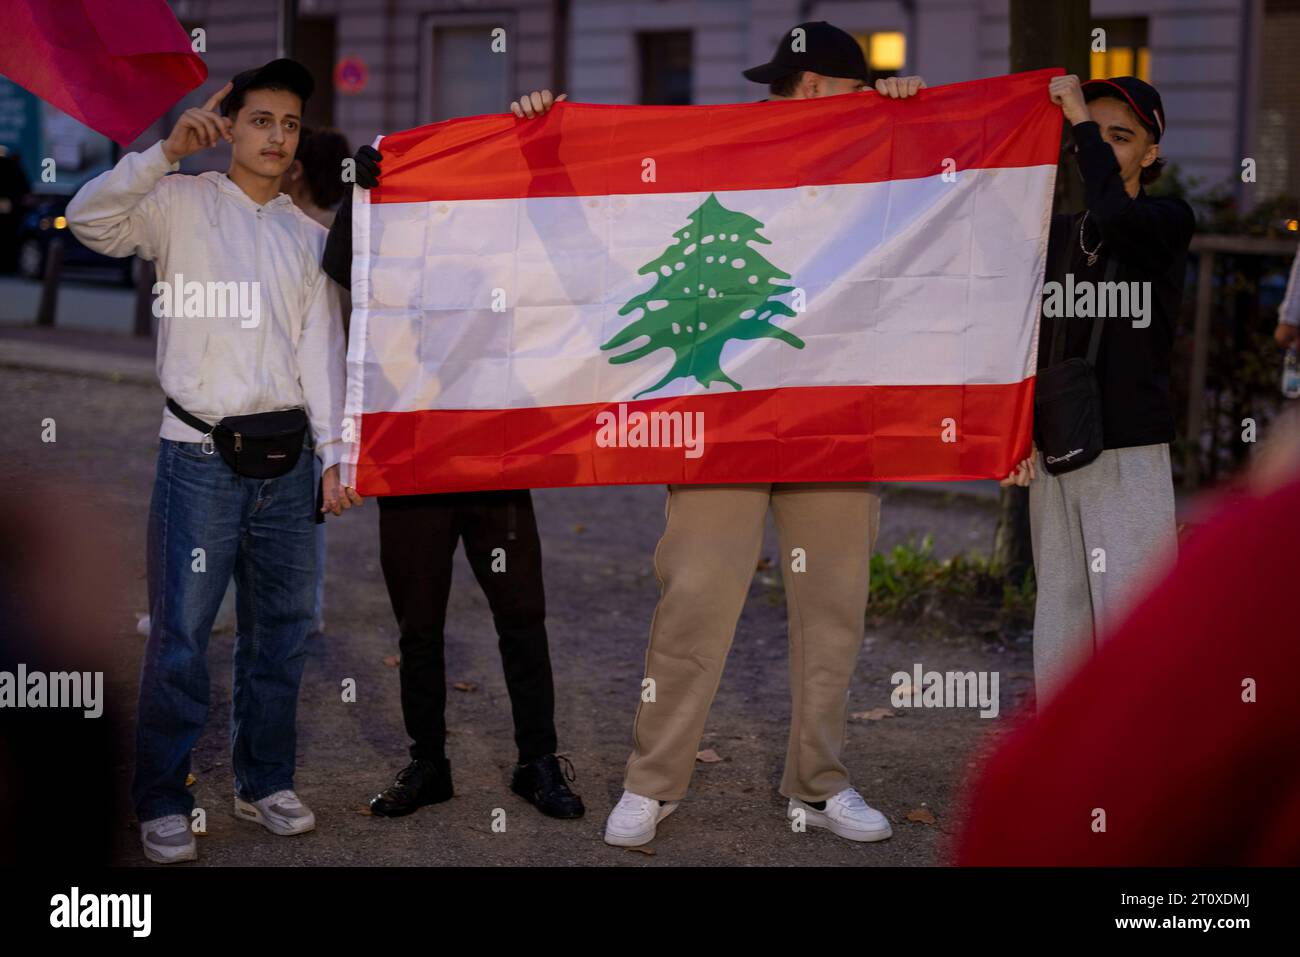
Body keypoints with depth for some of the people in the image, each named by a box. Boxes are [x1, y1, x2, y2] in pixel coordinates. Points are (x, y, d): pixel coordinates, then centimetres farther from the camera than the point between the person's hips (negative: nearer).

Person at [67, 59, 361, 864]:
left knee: (283, 627, 12)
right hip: (201, 455, -4)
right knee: (182, 632, -4)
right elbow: (90, 220, -15)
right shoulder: (183, 203, 2)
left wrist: (334, 453, 2)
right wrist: (167, 153, -21)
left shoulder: (308, 233, 14)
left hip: (285, 456, 5)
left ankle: (265, 782, 26)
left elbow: (322, 349, 9)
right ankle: (163, 802, 6)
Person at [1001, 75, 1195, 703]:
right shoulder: (1055, 234, 16)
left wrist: (1080, 118, -15)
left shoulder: (1168, 222, -2)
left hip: (1130, 456, -6)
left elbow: (1114, 215, -26)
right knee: (1060, 626, 9)